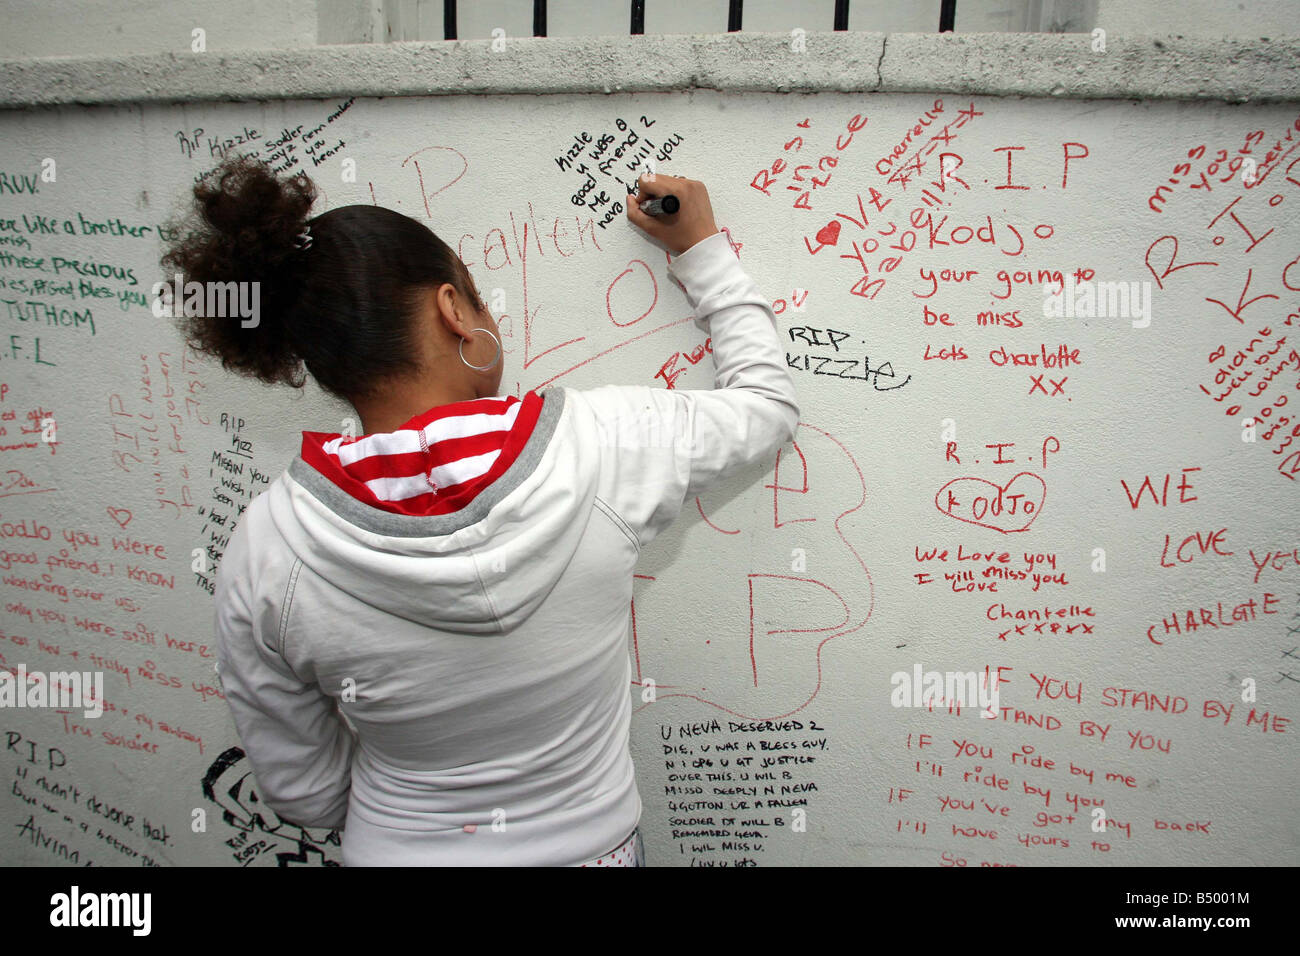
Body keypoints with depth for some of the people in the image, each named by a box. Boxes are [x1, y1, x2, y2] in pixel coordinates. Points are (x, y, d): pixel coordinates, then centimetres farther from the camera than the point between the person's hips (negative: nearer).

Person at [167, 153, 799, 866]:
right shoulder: (602, 446, -26)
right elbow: (767, 401, -5)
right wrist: (701, 249, 3)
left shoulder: (262, 553, -21)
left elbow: (304, 793, -7)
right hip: (589, 845, 1)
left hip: (396, 849, 0)